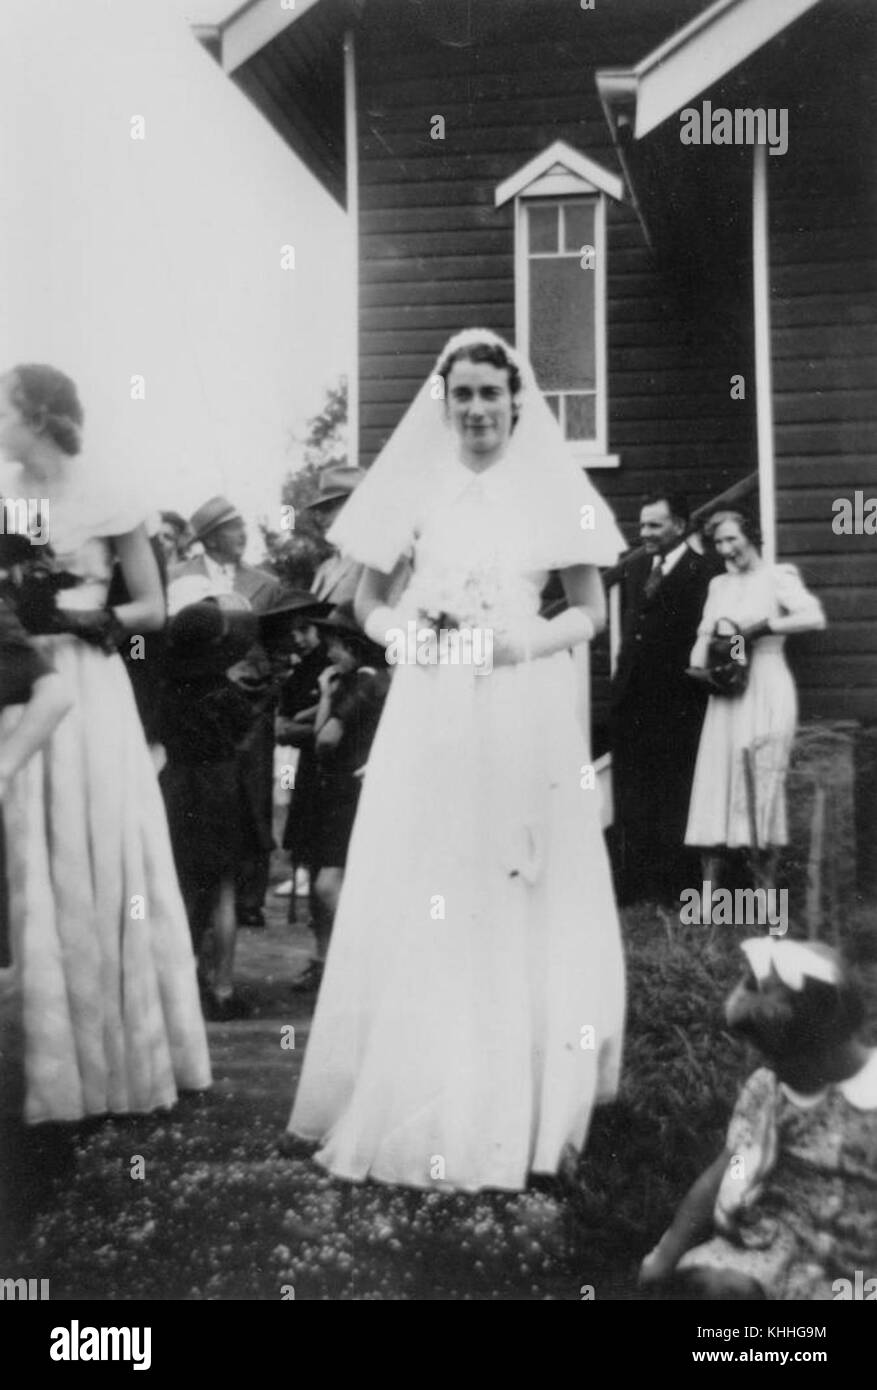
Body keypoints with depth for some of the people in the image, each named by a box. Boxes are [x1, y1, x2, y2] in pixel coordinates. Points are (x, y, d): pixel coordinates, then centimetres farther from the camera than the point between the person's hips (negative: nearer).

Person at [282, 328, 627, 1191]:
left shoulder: (553, 490, 2)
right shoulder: (416, 487, 5)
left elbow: (591, 611, 5)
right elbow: (367, 602, 10)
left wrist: (528, 643, -12)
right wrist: (408, 633, -9)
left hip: (525, 721, -1)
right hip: (429, 720, 1)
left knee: (522, 906, 5)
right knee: (417, 907, 3)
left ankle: (522, 1109, 17)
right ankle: (404, 1102, 15)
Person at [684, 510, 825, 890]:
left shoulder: (777, 577, -1)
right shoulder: (719, 585, 17)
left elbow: (815, 618, -16)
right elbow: (705, 635, 16)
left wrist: (761, 627, -17)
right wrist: (700, 664, -4)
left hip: (766, 691, -5)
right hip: (725, 693, 5)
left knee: (763, 786, -3)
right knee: (714, 784, -2)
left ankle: (766, 891, 6)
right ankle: (710, 889, -1)